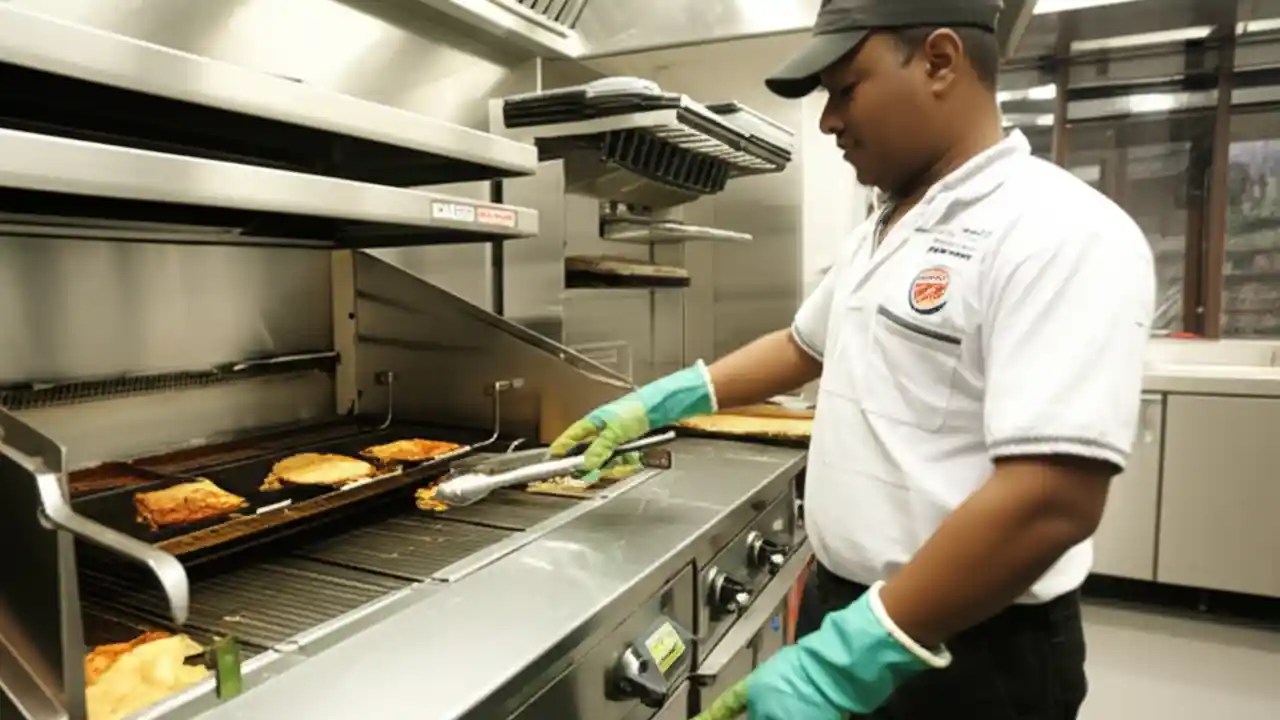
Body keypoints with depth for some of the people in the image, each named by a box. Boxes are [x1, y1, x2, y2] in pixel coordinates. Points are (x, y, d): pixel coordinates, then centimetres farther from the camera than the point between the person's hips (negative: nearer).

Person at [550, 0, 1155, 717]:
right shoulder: (882, 233, 6)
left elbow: (1052, 499, -28)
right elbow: (803, 346, 19)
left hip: (969, 659, -7)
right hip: (843, 603, 7)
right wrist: (656, 405, 14)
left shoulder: (1061, 231, -20)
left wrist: (851, 658, -27)